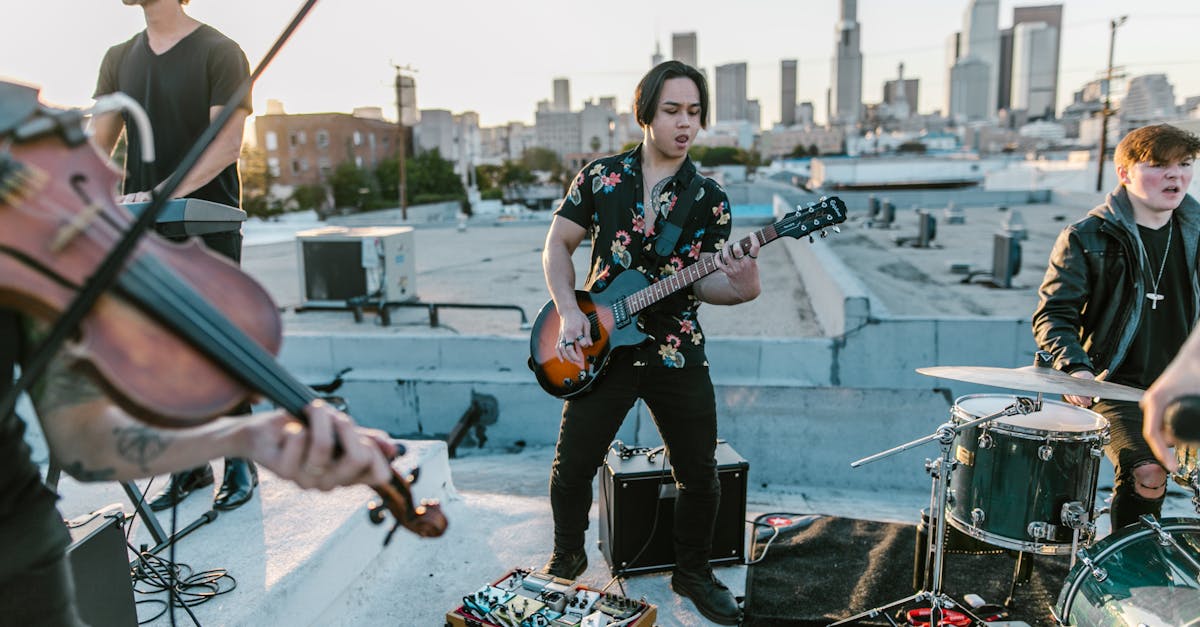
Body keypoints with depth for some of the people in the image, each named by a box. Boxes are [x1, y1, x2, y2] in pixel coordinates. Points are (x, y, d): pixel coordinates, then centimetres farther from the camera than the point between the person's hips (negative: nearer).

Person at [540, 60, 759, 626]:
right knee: (572, 468, 7)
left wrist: (741, 287, -26)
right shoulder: (600, 176, 1)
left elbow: (703, 282, -3)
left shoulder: (710, 199, 1)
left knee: (700, 474, 7)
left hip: (678, 355, 1)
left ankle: (693, 573, 32)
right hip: (601, 348, 0)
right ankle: (567, 557, 36)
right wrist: (570, 313, -9)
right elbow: (557, 245, 5)